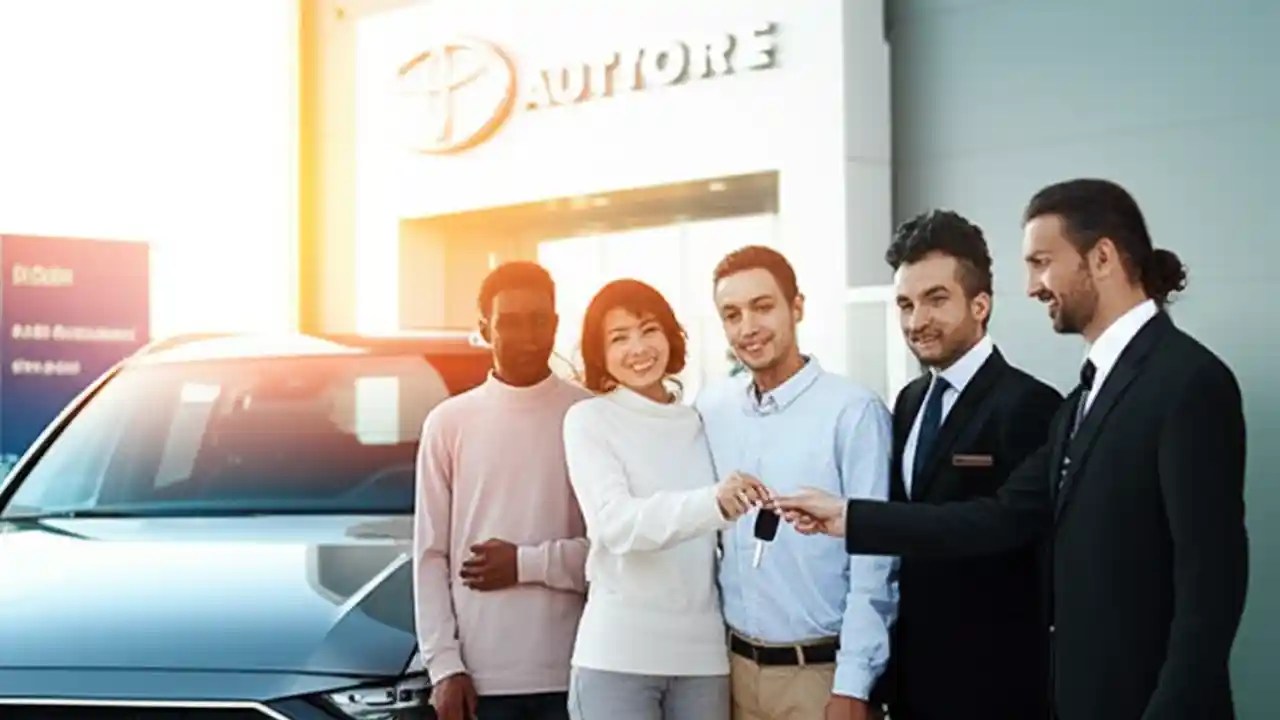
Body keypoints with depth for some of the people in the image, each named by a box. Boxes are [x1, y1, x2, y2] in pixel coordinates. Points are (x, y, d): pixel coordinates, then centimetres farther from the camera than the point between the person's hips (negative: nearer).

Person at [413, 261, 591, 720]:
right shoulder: (450, 423, 5)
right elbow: (431, 557, 5)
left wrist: (528, 564, -10)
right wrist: (444, 665, -2)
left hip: (572, 672, 0)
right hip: (482, 676, 1)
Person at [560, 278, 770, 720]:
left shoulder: (698, 424, 12)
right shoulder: (589, 420, -1)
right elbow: (616, 523, -17)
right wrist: (712, 502, -31)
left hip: (703, 651, 4)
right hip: (617, 655, -4)